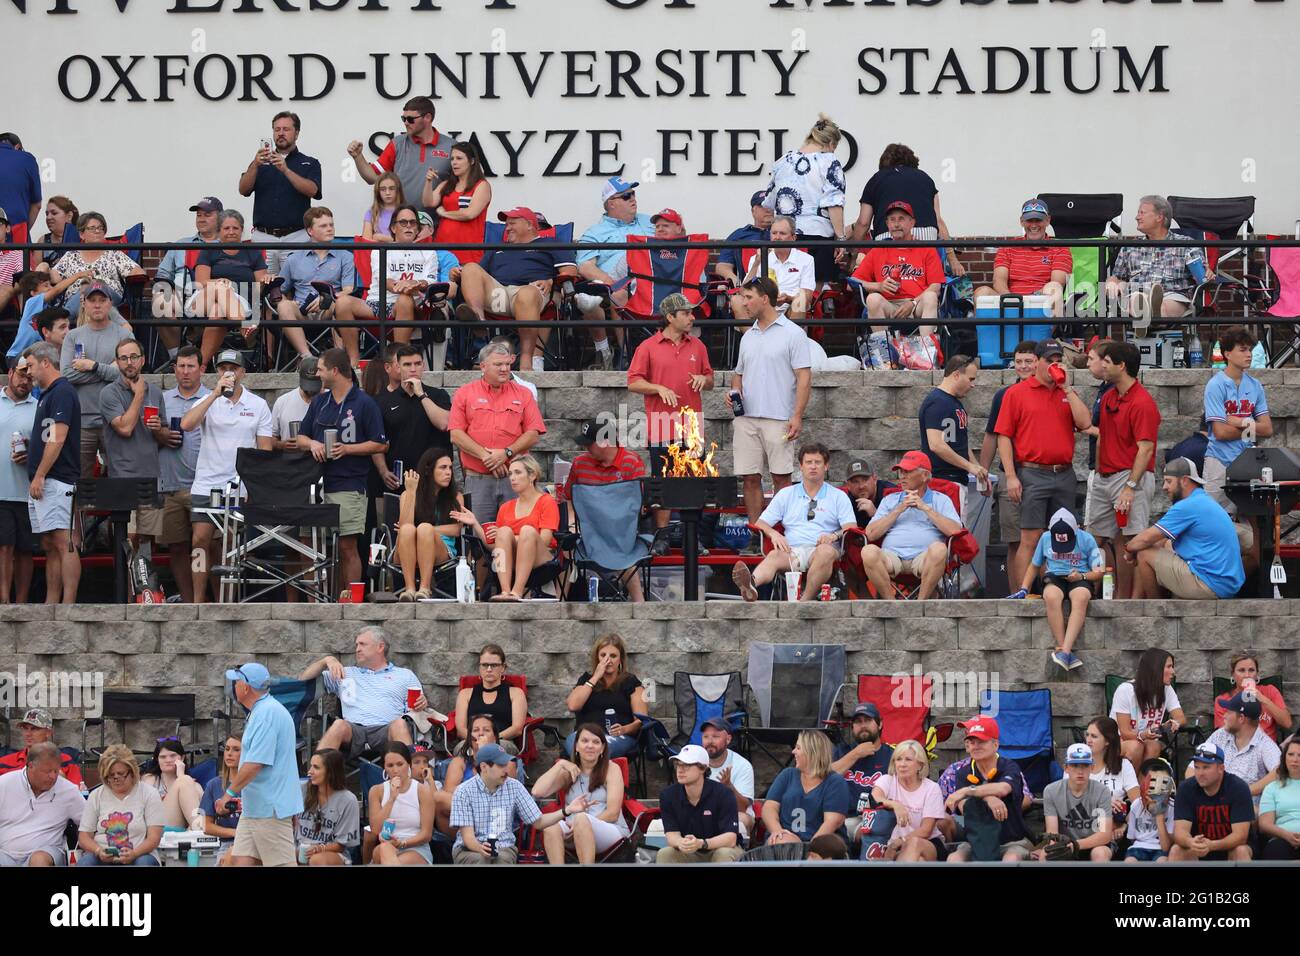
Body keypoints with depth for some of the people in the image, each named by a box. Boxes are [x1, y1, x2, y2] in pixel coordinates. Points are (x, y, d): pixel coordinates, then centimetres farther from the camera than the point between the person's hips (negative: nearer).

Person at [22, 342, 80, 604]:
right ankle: (51, 604, 10)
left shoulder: (62, 392, -11)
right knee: (49, 546, 9)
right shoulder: (47, 394, 21)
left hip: (56, 481, -11)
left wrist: (40, 476, -19)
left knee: (63, 543, -14)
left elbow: (57, 438, -18)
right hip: (40, 484, 11)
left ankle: (68, 603, -19)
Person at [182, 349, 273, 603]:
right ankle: (198, 600, -5)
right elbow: (186, 425, -14)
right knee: (201, 541, -8)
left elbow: (265, 449, 7)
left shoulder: (258, 405, 7)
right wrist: (216, 394, -16)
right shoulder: (207, 401, 5)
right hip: (206, 484, 0)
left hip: (241, 486, 0)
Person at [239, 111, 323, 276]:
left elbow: (311, 190, -10)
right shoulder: (262, 163, 15)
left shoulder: (309, 164, 8)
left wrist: (286, 170, -23)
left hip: (295, 237, -2)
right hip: (263, 238, 2)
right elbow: (244, 189, 1)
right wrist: (255, 165, -16)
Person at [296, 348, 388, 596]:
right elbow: (301, 438, 19)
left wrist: (347, 449, -13)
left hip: (348, 486, -5)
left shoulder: (364, 403, -1)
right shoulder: (319, 402, 16)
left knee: (347, 547, -6)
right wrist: (313, 444, -4)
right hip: (316, 484, 5)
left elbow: (380, 445, -3)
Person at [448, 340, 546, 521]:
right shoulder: (465, 394, 8)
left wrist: (507, 453, -9)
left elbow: (533, 435, 5)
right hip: (477, 479, -1)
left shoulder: (523, 394, 12)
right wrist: (485, 456, -9)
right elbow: (456, 435, 0)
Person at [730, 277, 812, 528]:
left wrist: (797, 416, -14)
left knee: (781, 478, -4)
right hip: (746, 419, 6)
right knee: (750, 478, 4)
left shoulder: (793, 334, -2)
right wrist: (735, 392, 4)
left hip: (778, 420, -6)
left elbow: (804, 377, -6)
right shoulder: (748, 337, 17)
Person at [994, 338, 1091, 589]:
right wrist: (1011, 476, -10)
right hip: (1032, 475, -4)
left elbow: (1084, 423, -1)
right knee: (1030, 540, -8)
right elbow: (1004, 437, -2)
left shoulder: (1068, 393, 14)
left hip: (1064, 475, 5)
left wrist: (1067, 388, -3)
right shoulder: (1016, 393, 2)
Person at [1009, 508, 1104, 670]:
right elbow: (1034, 566, 21)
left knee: (1081, 597, -40)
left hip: (1080, 580, -1)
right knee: (1051, 596, -38)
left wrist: (1082, 576, -15)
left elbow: (1099, 571, 3)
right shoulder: (1045, 538, 8)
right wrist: (1024, 589, 10)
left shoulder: (1086, 540, 1)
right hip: (1054, 578, 1)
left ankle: (1064, 651, -47)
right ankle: (1064, 650, -40)